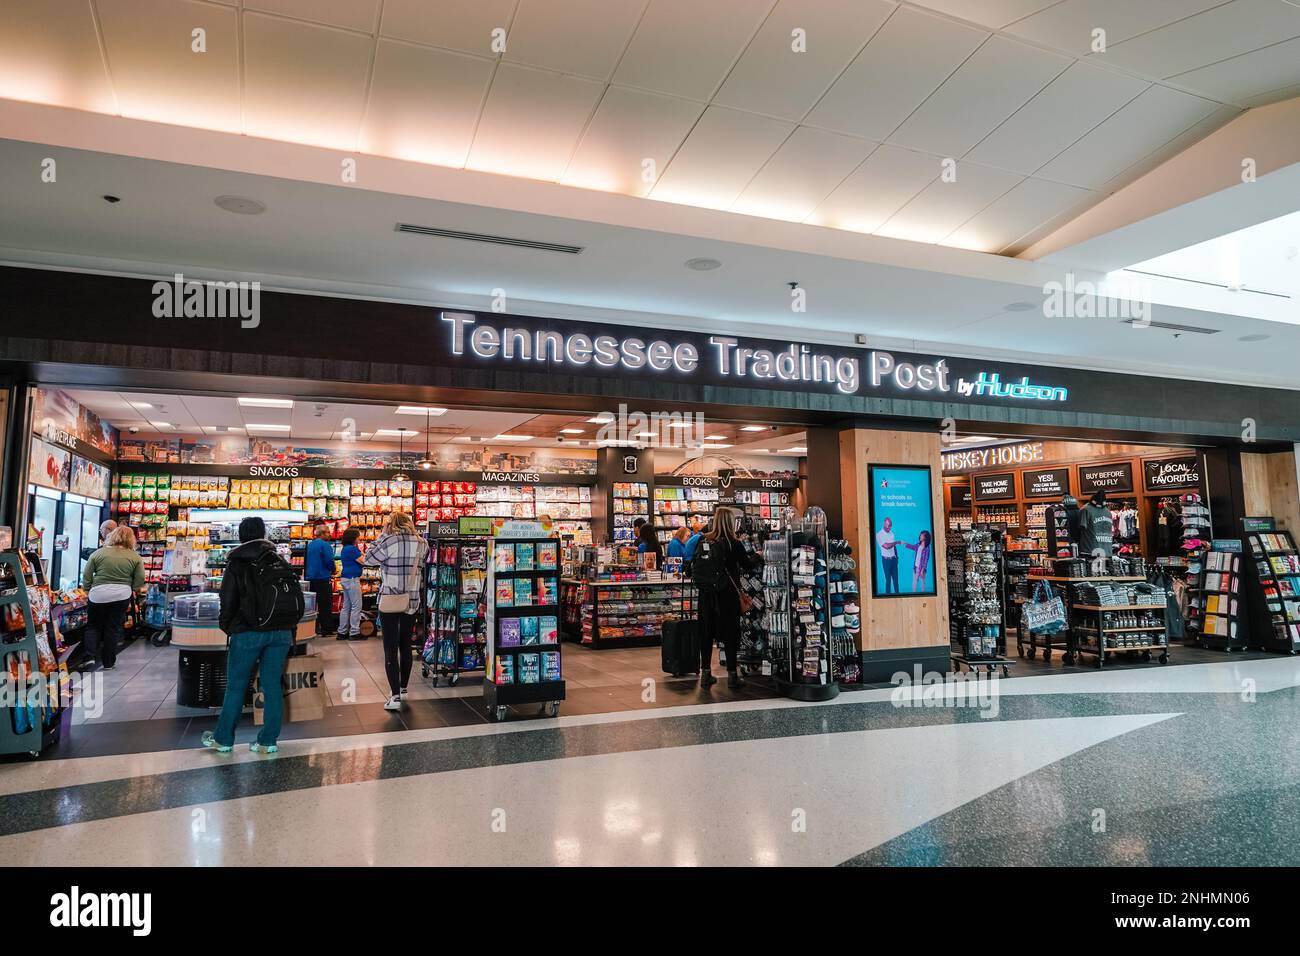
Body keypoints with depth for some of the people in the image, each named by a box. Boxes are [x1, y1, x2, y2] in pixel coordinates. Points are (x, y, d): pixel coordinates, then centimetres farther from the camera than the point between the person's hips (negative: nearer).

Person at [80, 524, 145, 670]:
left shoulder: (98, 553, 1)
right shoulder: (135, 557, 0)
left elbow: (86, 576, 2)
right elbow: (140, 581, -1)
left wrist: (88, 589, 17)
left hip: (98, 594, 0)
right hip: (122, 595, 0)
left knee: (93, 626, 16)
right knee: (113, 628, 9)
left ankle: (91, 657, 2)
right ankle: (108, 662, 15)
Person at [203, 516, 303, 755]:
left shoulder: (237, 565, -2)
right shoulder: (281, 562, 6)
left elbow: (228, 602, -2)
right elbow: (298, 599, 7)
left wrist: (227, 628, 13)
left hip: (248, 634, -3)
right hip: (281, 634, 3)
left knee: (236, 686, 10)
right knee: (272, 685, 7)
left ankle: (223, 739, 20)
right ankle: (268, 740, 10)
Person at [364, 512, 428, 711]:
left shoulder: (390, 541, -13)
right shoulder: (421, 543, 1)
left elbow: (368, 560, -3)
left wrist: (382, 534, 1)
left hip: (390, 602, -5)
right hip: (411, 602, 5)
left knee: (390, 648, -2)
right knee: (405, 645, 18)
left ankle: (395, 696, -6)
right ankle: (403, 689, 28)